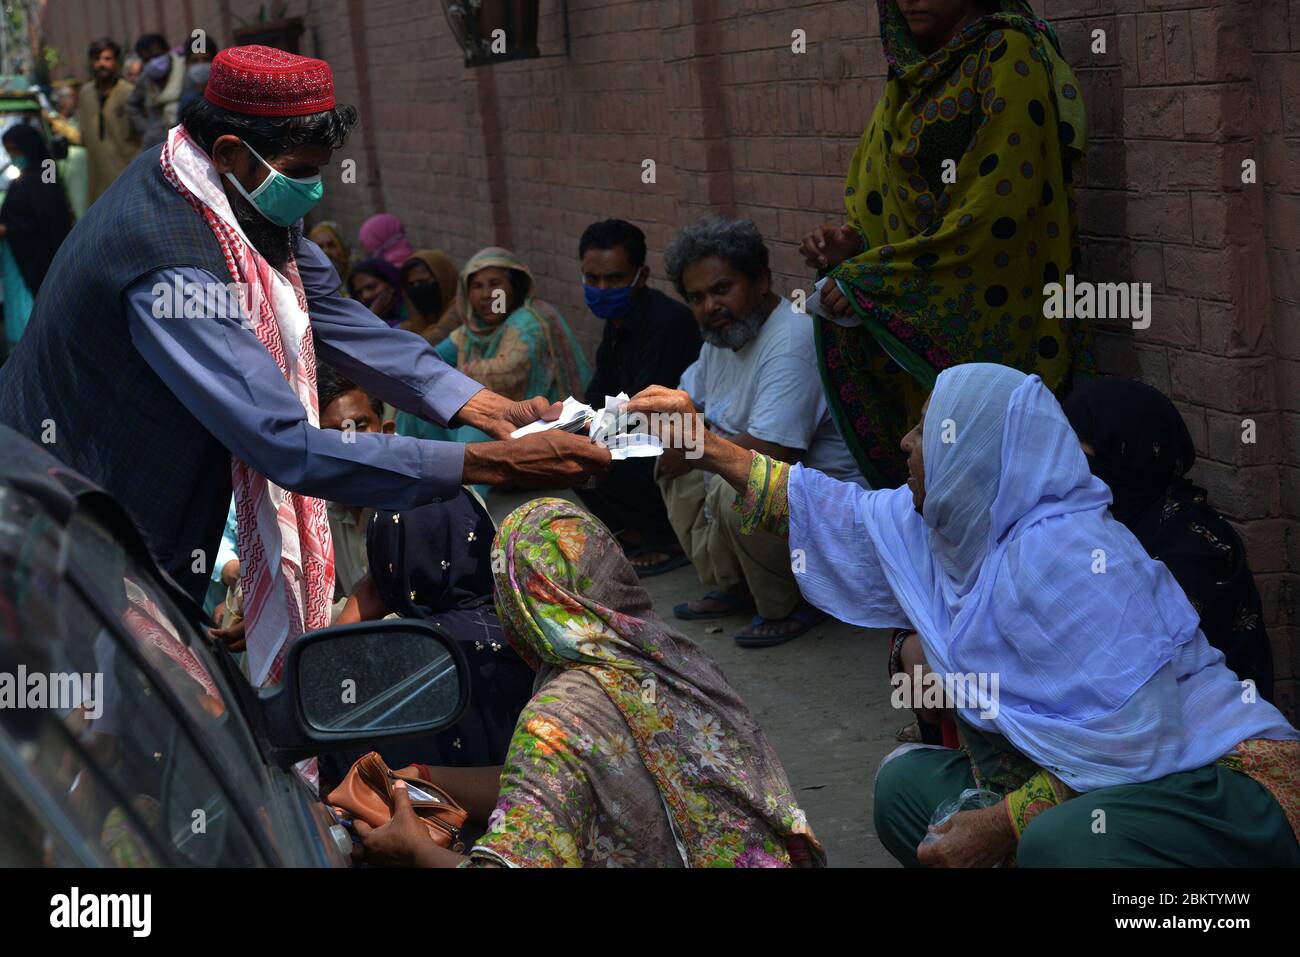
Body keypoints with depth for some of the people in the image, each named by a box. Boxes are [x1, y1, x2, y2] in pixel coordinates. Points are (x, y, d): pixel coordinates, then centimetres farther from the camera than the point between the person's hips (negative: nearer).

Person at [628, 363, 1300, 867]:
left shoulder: (1061, 556, -24)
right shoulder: (947, 528, 6)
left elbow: (1130, 739, -28)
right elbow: (839, 514, 21)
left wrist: (1003, 826, -24)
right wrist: (709, 447, 21)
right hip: (1078, 782, 10)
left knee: (1058, 846, -38)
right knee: (908, 780, 14)